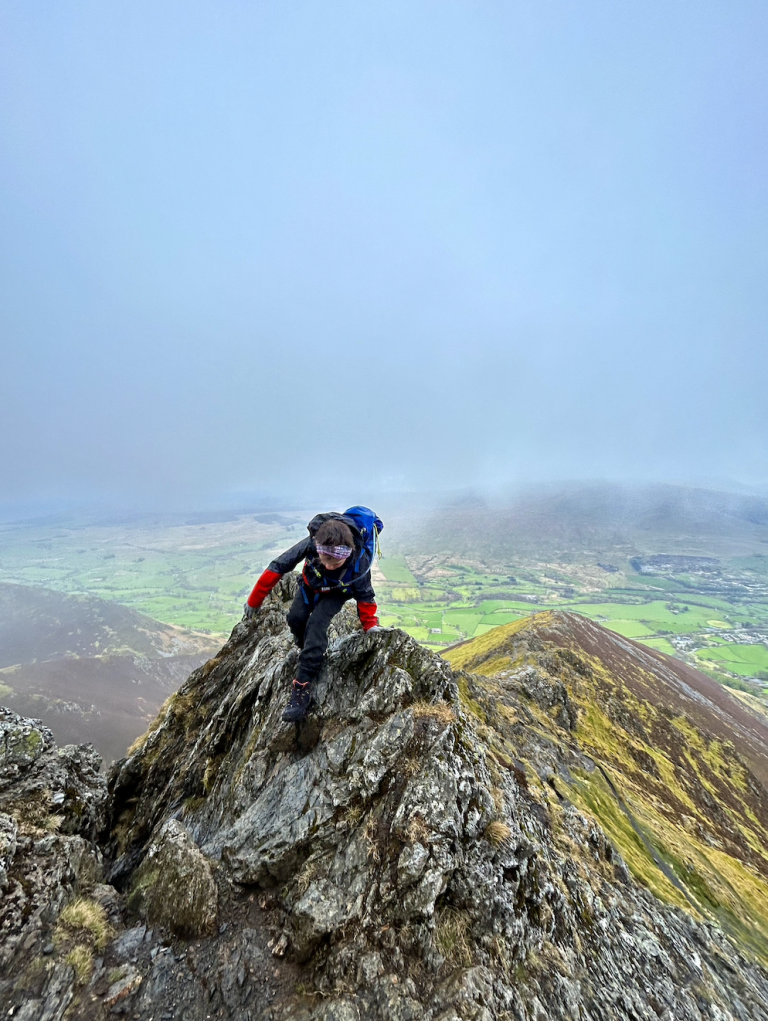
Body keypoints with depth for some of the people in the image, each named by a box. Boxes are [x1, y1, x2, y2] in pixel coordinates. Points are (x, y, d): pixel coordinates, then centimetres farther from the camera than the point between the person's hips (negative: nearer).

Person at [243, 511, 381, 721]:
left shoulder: (359, 563, -41)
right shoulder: (311, 544, -40)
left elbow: (365, 597, -19)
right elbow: (277, 567, -27)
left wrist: (371, 625, -22)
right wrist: (254, 601, -19)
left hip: (336, 593, -3)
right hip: (311, 583, 3)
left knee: (316, 625, -20)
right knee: (295, 618, -7)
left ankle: (302, 689, -12)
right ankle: (309, 653, 26)